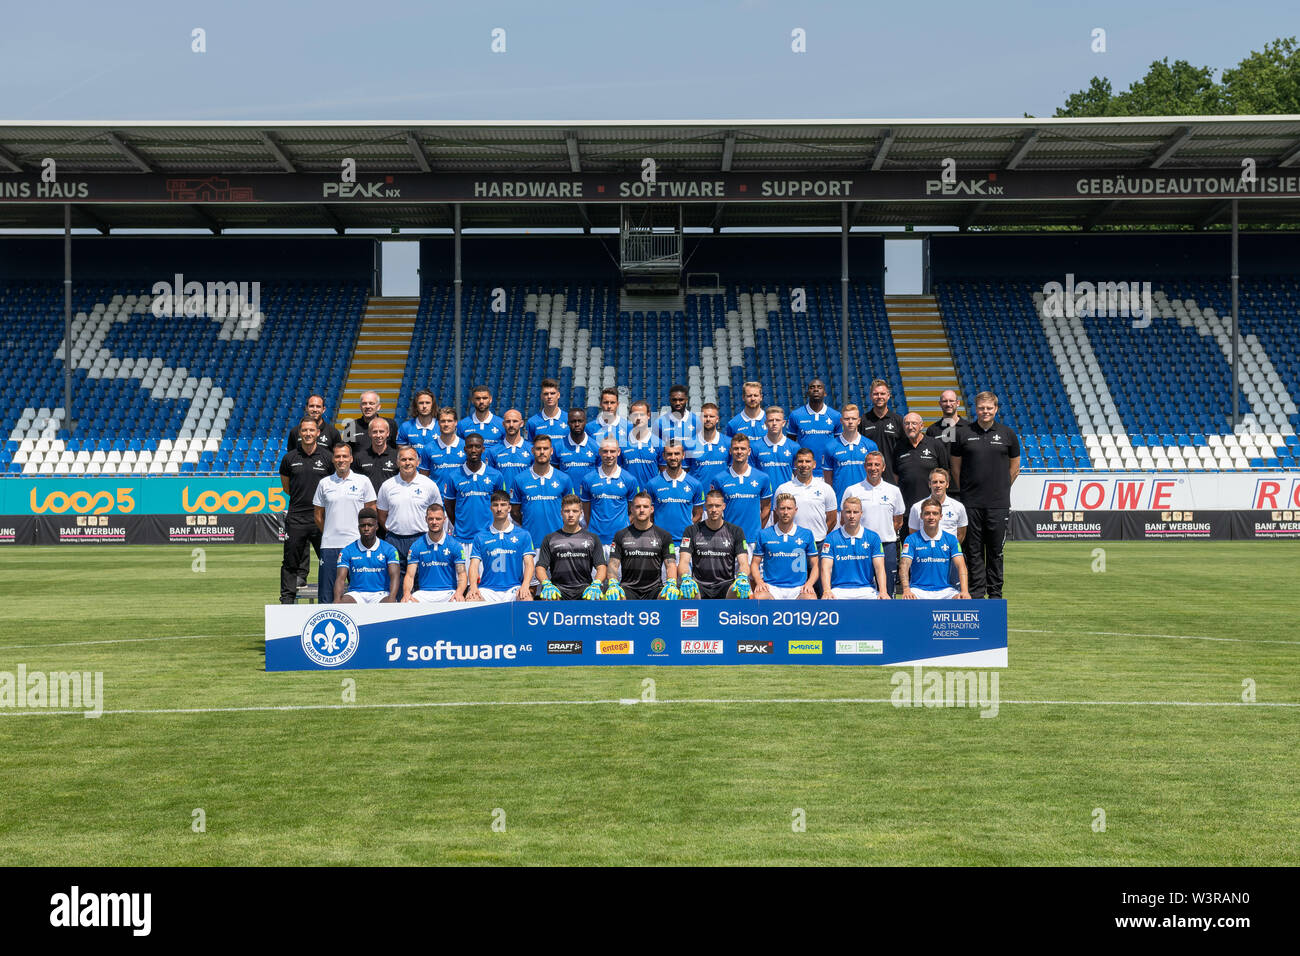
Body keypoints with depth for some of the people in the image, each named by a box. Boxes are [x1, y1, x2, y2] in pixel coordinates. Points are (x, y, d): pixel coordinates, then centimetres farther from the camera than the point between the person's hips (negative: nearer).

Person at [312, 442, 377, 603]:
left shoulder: (363, 481, 5)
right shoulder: (324, 483, 10)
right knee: (326, 595, 2)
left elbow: (371, 512, 8)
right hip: (329, 545, 1)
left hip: (357, 543, -1)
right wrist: (329, 533, 12)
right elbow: (318, 515, 16)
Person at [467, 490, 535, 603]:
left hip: (514, 588, -1)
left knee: (527, 599, -34)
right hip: (487, 589, 1)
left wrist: (525, 585, -17)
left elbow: (529, 564, 3)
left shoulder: (523, 535, 11)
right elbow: (474, 565, 6)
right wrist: (473, 586, -15)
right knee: (470, 600, -31)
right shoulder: (480, 538, 13)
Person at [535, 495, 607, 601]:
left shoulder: (592, 538, 16)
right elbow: (540, 567, 8)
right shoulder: (550, 539, 16)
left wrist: (595, 585, -16)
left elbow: (601, 567, 6)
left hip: (584, 587, 1)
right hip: (558, 587, -1)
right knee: (548, 599, -35)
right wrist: (547, 584, -15)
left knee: (594, 597, -34)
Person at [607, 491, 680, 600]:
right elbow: (613, 564, 4)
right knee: (611, 594, -33)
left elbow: (671, 564, 3)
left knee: (670, 595, -33)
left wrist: (671, 584, -18)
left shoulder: (664, 535, 10)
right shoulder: (621, 536, 11)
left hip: (654, 588, 0)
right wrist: (613, 585, -16)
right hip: (628, 588, 0)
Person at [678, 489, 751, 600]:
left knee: (741, 592, -33)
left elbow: (743, 562, 0)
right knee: (685, 592, -36)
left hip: (726, 584, 1)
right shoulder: (692, 531, 7)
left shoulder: (735, 531, 7)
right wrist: (686, 577, -27)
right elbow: (684, 561, -2)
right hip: (699, 584, -1)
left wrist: (742, 577, -26)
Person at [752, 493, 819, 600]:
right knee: (759, 597, -34)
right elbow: (755, 563, 13)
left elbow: (814, 565, 13)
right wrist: (759, 582, -7)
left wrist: (809, 584, -6)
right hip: (771, 587, 0)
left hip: (798, 588, 0)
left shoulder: (806, 534, 10)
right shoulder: (764, 534, 9)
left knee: (811, 599, -33)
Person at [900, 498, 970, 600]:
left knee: (966, 599, -26)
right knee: (908, 601, -34)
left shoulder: (951, 539, 7)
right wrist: (906, 590, -28)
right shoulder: (912, 540, 2)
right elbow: (904, 566, -9)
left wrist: (964, 591, -20)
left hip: (945, 590, 2)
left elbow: (961, 566, -2)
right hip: (918, 590, -2)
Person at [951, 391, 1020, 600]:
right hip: (971, 503, 0)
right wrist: (965, 490, 8)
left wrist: (1001, 489, 12)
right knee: (973, 551, 3)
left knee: (995, 551, 5)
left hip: (998, 504, 0)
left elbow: (1014, 467, 14)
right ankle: (976, 592, 10)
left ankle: (995, 593, 13)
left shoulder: (1007, 434, 5)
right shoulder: (963, 434, 3)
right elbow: (956, 467, 10)